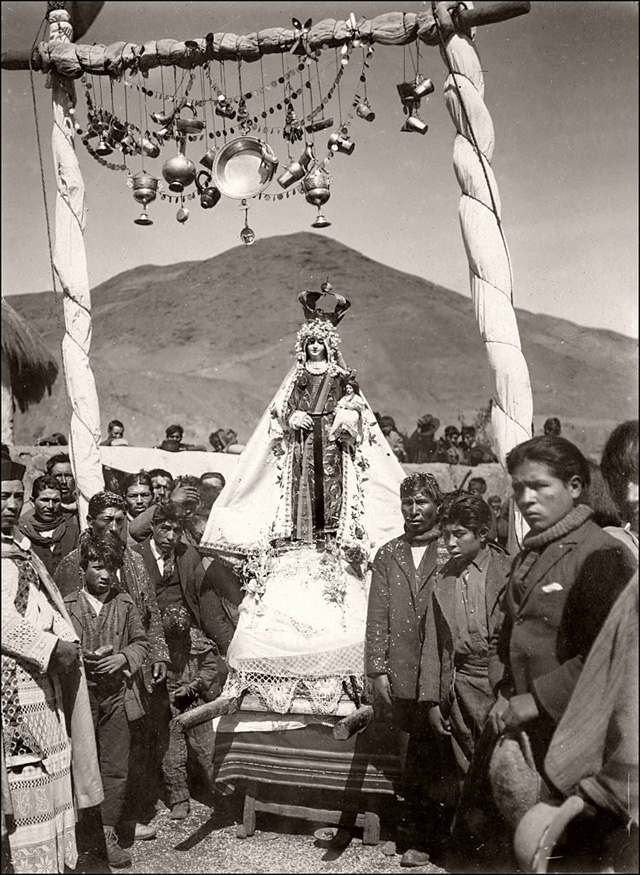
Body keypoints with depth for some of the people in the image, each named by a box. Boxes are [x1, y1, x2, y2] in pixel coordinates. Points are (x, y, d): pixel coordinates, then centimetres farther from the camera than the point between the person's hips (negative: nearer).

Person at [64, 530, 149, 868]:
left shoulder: (125, 603, 5)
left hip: (117, 697, 2)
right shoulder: (67, 606, -2)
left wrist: (124, 657, -9)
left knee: (116, 768, 7)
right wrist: (84, 659, -16)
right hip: (80, 696, -2)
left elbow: (141, 642, 10)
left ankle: (108, 833, 20)